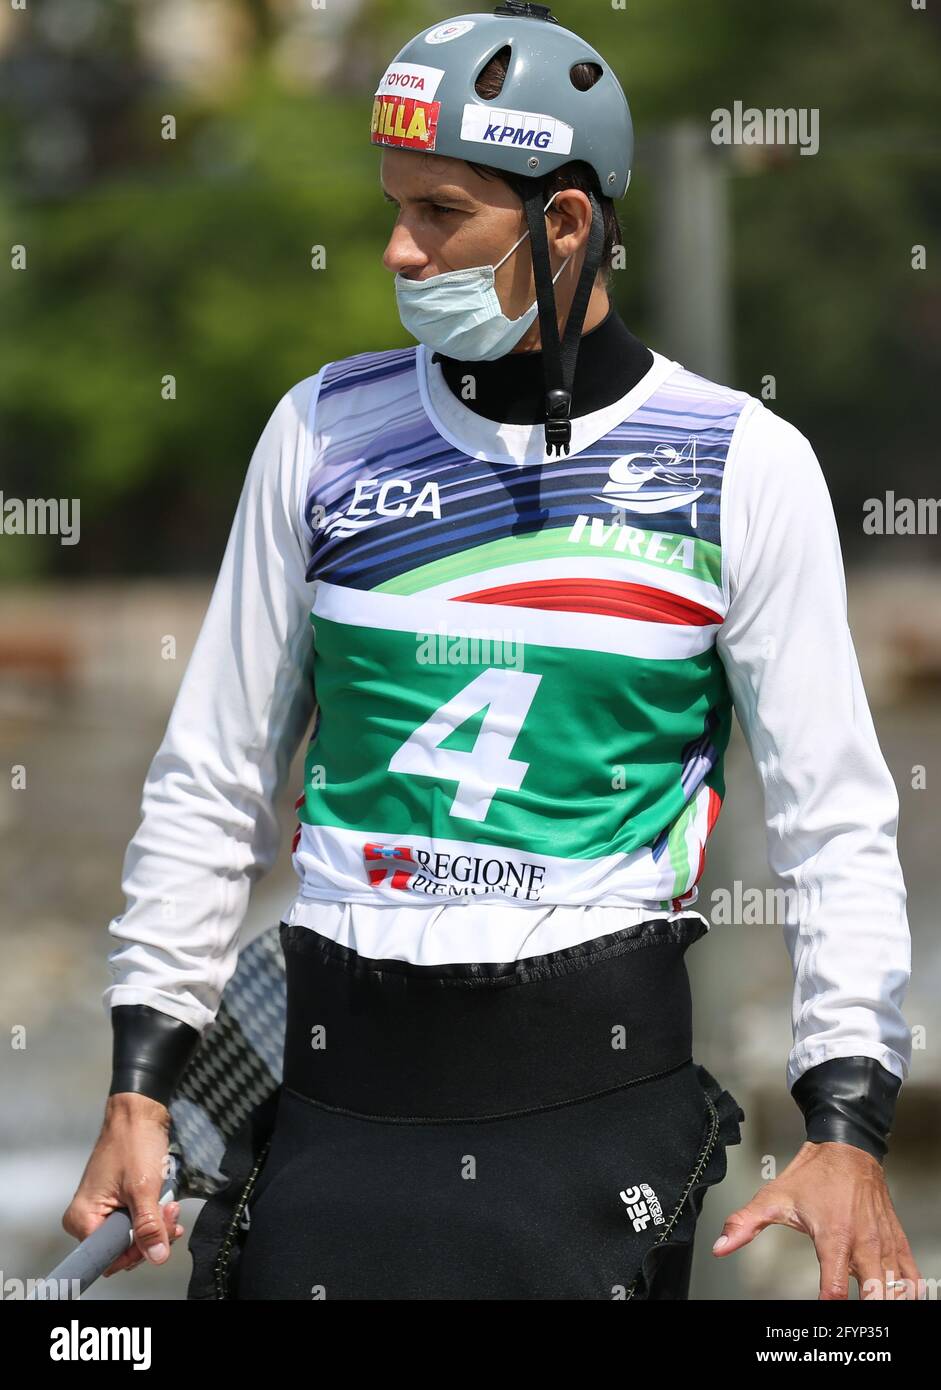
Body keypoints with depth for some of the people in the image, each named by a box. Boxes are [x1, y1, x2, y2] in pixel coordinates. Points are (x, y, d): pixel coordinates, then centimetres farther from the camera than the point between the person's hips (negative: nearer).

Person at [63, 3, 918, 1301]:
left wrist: (849, 1135, -9)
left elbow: (836, 824, 0)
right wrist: (139, 1092, 6)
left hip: (601, 1096, -2)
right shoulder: (326, 431, 5)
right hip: (345, 1097, 2)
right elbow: (213, 784, 11)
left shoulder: (742, 465, -2)